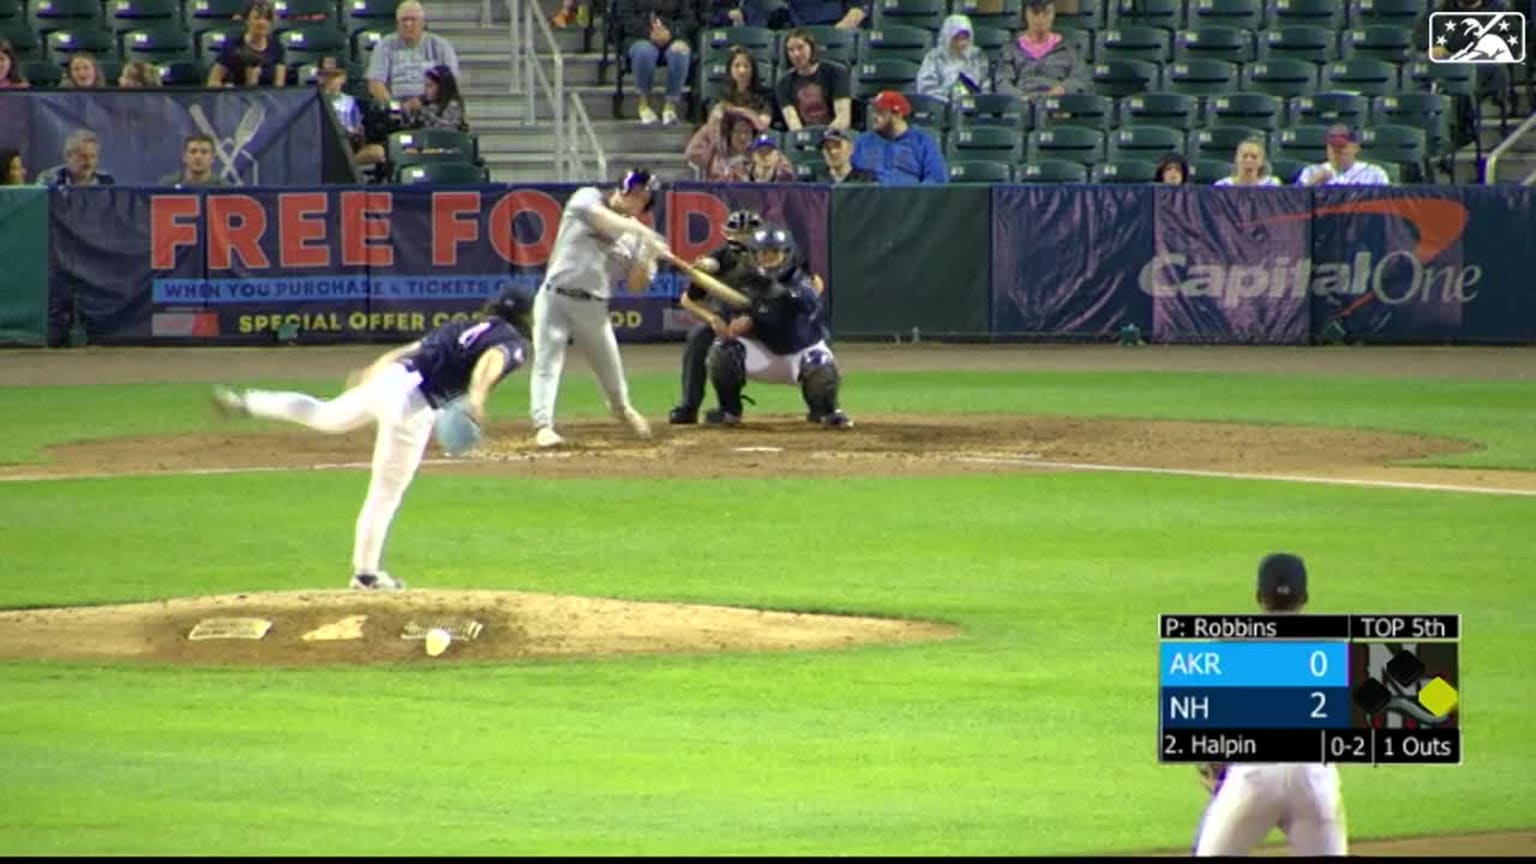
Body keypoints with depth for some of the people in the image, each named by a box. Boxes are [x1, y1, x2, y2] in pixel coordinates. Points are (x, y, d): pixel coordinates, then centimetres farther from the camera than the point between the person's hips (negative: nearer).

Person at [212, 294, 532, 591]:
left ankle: (244, 403, 33)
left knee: (325, 416, 33)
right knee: (387, 492, 4)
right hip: (415, 403, -7)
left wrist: (370, 373, 44)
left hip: (390, 376, 7)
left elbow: (408, 350, 29)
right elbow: (492, 359, -22)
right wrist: (476, 396, -40)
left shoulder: (463, 326, 22)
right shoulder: (514, 343, 2)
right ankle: (366, 572, 12)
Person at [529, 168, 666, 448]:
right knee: (547, 359, -15)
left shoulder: (635, 235, 8)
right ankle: (543, 425, -17)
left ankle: (622, 408, 43)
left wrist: (647, 256, -14)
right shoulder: (587, 199, -2)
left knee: (609, 362, 15)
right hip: (556, 296, -4)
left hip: (593, 307, 4)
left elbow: (635, 284, 4)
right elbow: (605, 220, -25)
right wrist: (644, 233, -35)